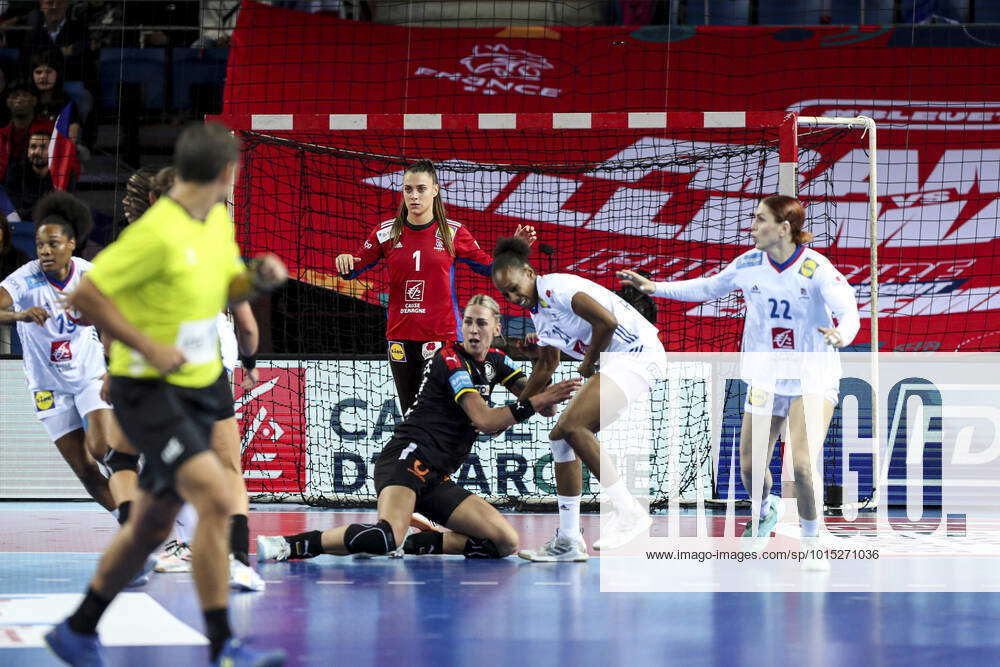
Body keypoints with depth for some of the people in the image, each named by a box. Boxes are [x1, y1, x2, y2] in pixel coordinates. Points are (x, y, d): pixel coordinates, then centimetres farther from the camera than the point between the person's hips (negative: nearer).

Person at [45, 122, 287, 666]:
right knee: (217, 499, -22)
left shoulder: (217, 220, 6)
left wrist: (259, 278, 0)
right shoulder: (158, 233, -21)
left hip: (198, 391, 9)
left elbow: (227, 285, 22)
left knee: (151, 525, 15)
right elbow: (85, 296, -18)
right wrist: (148, 347, -21)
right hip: (148, 392, -9)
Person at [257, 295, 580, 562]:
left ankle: (410, 544, -4)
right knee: (386, 537, -36)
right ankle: (288, 545, -25)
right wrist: (537, 402, -16)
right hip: (410, 455, -9)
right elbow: (483, 420, -16)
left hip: (437, 479, 9)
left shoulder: (493, 361, 18)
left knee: (507, 542, -4)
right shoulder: (451, 358, -6)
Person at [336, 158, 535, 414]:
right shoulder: (387, 233, 3)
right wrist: (345, 261, -14)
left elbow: (488, 267, 8)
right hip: (401, 338, 2)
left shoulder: (453, 232, 0)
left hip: (442, 337, -2)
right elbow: (352, 270, 8)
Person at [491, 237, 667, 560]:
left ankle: (628, 511, -20)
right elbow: (545, 367, 31)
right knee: (560, 437, 6)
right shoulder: (539, 313, 16)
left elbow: (607, 321, -27)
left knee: (572, 426, -24)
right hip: (614, 364, 10)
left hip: (638, 352, -10)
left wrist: (589, 362, -12)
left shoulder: (557, 288, -15)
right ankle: (568, 541, 8)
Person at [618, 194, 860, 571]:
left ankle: (812, 546, 3)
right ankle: (764, 512, 39)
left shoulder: (816, 269, -19)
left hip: (812, 380, -5)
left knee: (803, 464, -19)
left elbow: (848, 309, -31)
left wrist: (842, 334, -53)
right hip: (765, 380, 5)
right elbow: (709, 288, 15)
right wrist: (657, 288, 13)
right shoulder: (749, 264, -3)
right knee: (750, 466, 3)